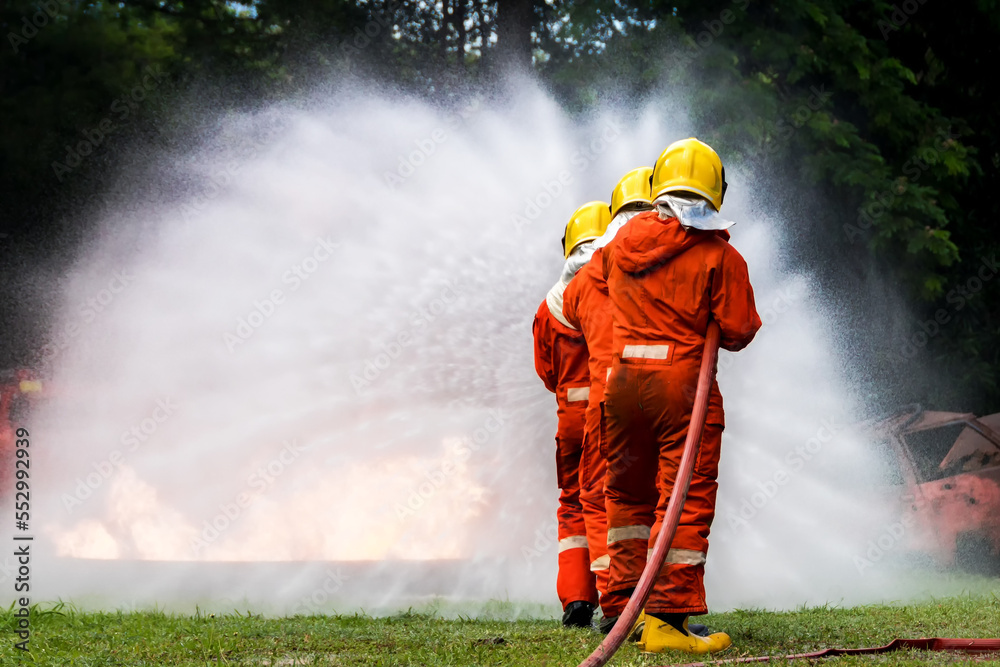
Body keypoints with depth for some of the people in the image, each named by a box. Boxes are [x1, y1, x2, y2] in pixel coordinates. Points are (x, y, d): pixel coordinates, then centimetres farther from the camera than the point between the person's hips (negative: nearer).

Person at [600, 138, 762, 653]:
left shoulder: (622, 242, 7)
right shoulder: (717, 254, -8)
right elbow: (738, 331, -6)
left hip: (624, 378, 5)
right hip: (684, 381, -5)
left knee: (628, 495, 17)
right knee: (686, 501, -3)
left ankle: (624, 607, 19)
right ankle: (667, 618, -8)